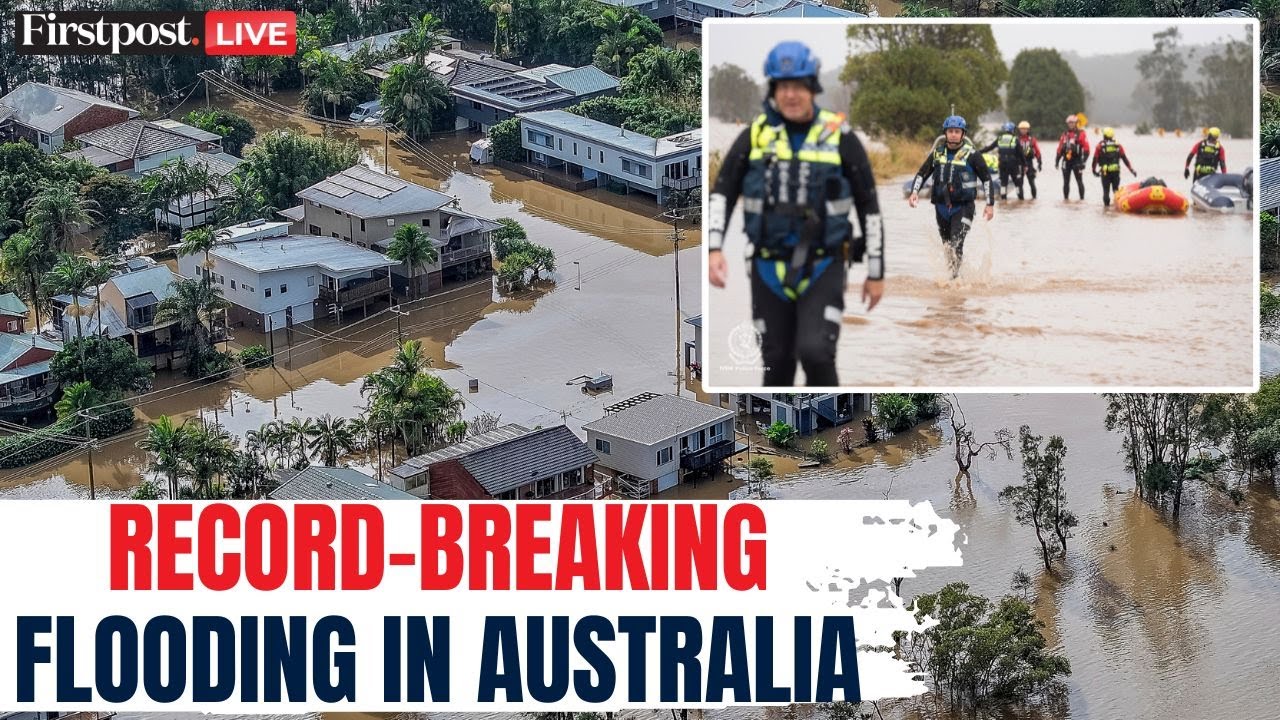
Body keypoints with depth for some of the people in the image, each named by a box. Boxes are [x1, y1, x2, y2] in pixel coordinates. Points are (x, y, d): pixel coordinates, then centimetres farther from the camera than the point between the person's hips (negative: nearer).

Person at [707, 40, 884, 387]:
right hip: (769, 268, 2)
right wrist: (713, 249, -11)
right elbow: (721, 194, 5)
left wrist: (876, 272, 3)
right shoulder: (755, 137, 1)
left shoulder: (840, 138, -3)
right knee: (777, 364, 7)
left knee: (815, 353, -20)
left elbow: (868, 206, 3)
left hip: (823, 270, -2)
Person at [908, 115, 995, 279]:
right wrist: (914, 192, -1)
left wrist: (990, 204, -2)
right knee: (947, 245, 12)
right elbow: (922, 173, 15)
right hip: (941, 207, 5)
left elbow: (987, 178, 1)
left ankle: (955, 276, -18)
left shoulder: (971, 154, -5)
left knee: (956, 244, -19)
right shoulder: (937, 153, 6)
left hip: (963, 207, -5)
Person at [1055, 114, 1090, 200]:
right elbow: (1060, 149, 15)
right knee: (1066, 182, 8)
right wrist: (1057, 160, 10)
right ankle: (1065, 198, 14)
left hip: (1077, 161, -5)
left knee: (1079, 181, -3)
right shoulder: (1065, 135, 13)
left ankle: (1082, 198, 0)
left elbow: (1086, 148, -7)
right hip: (1066, 161, 5)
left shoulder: (1081, 134, -2)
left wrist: (1083, 160, -16)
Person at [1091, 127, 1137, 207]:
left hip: (1105, 171, -2)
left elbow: (1095, 159, 0)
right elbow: (1124, 158, 6)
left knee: (1106, 189, 4)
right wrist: (1131, 169, 10)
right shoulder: (1118, 146, 6)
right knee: (1116, 188, 12)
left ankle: (1106, 203, -1)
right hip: (1116, 171, 2)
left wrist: (1094, 170, 12)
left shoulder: (1099, 146, 0)